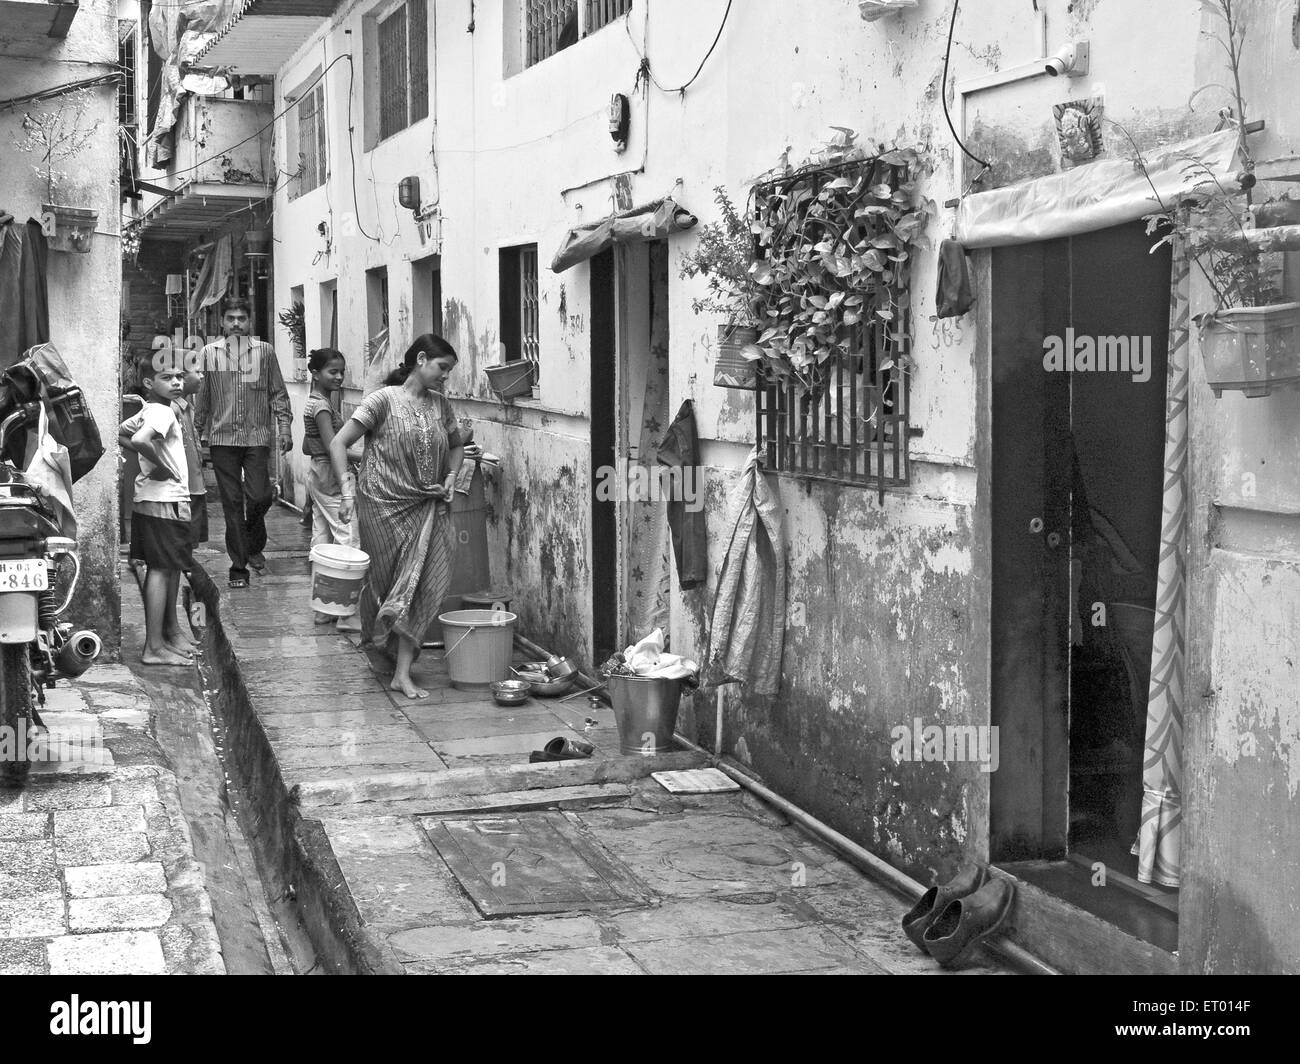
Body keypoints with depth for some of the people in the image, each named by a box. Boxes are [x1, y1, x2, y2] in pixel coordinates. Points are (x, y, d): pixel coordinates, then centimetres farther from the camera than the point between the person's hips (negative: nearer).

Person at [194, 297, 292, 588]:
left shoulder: (264, 351, 5)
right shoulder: (209, 353, 6)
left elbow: (277, 393, 8)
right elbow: (201, 397, 11)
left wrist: (285, 427, -1)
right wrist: (198, 434, 10)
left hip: (257, 436, 0)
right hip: (222, 438, 1)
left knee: (260, 497, -7)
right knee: (232, 503, 2)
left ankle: (254, 546, 23)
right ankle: (238, 566, 8)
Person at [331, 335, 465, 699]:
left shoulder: (440, 404, 7)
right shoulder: (383, 400, -10)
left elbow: (456, 446, 24)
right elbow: (338, 444, -12)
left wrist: (451, 476, 4)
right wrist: (347, 490, -21)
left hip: (428, 506, 4)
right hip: (384, 506, -4)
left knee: (426, 584, -6)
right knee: (387, 579, 7)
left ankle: (403, 673, -4)